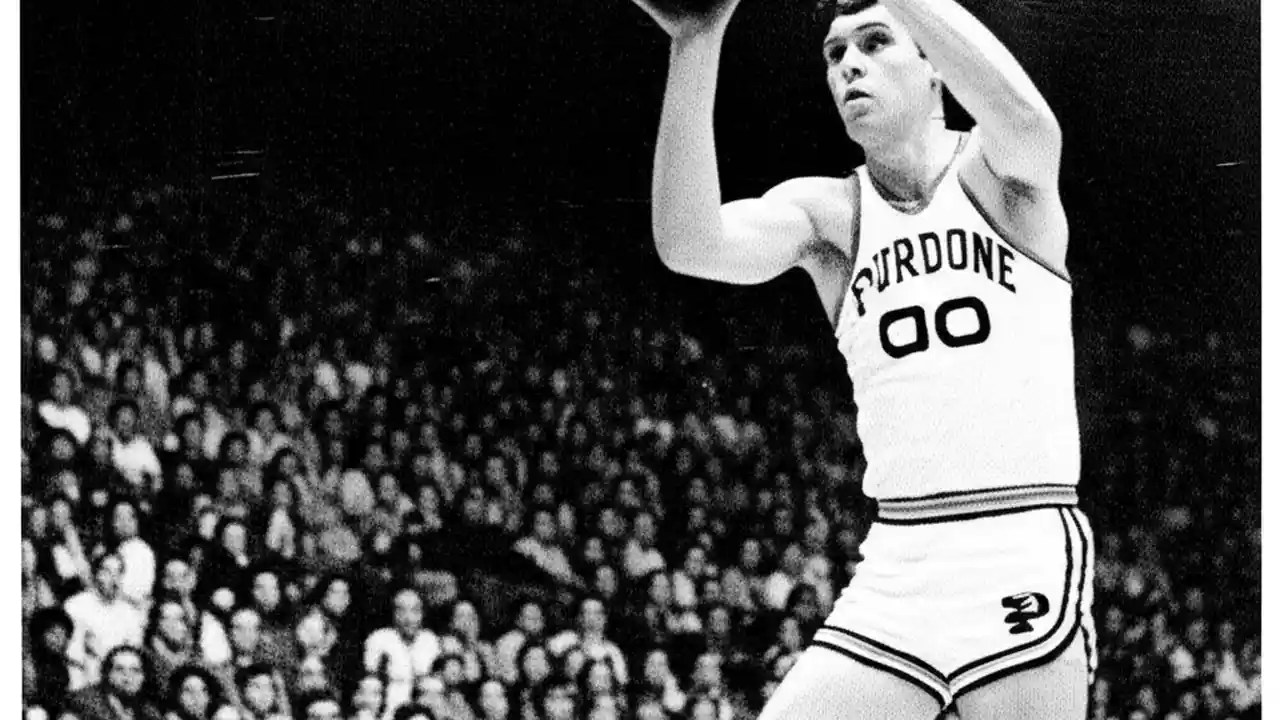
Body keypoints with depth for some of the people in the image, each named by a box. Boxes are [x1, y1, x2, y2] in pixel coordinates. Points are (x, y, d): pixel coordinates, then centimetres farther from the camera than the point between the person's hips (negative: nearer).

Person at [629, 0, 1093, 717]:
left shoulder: (992, 173, 2)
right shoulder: (825, 213, 8)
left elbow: (1025, 119, -24)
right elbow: (691, 242, -12)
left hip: (1024, 556, -4)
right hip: (893, 571, 4)